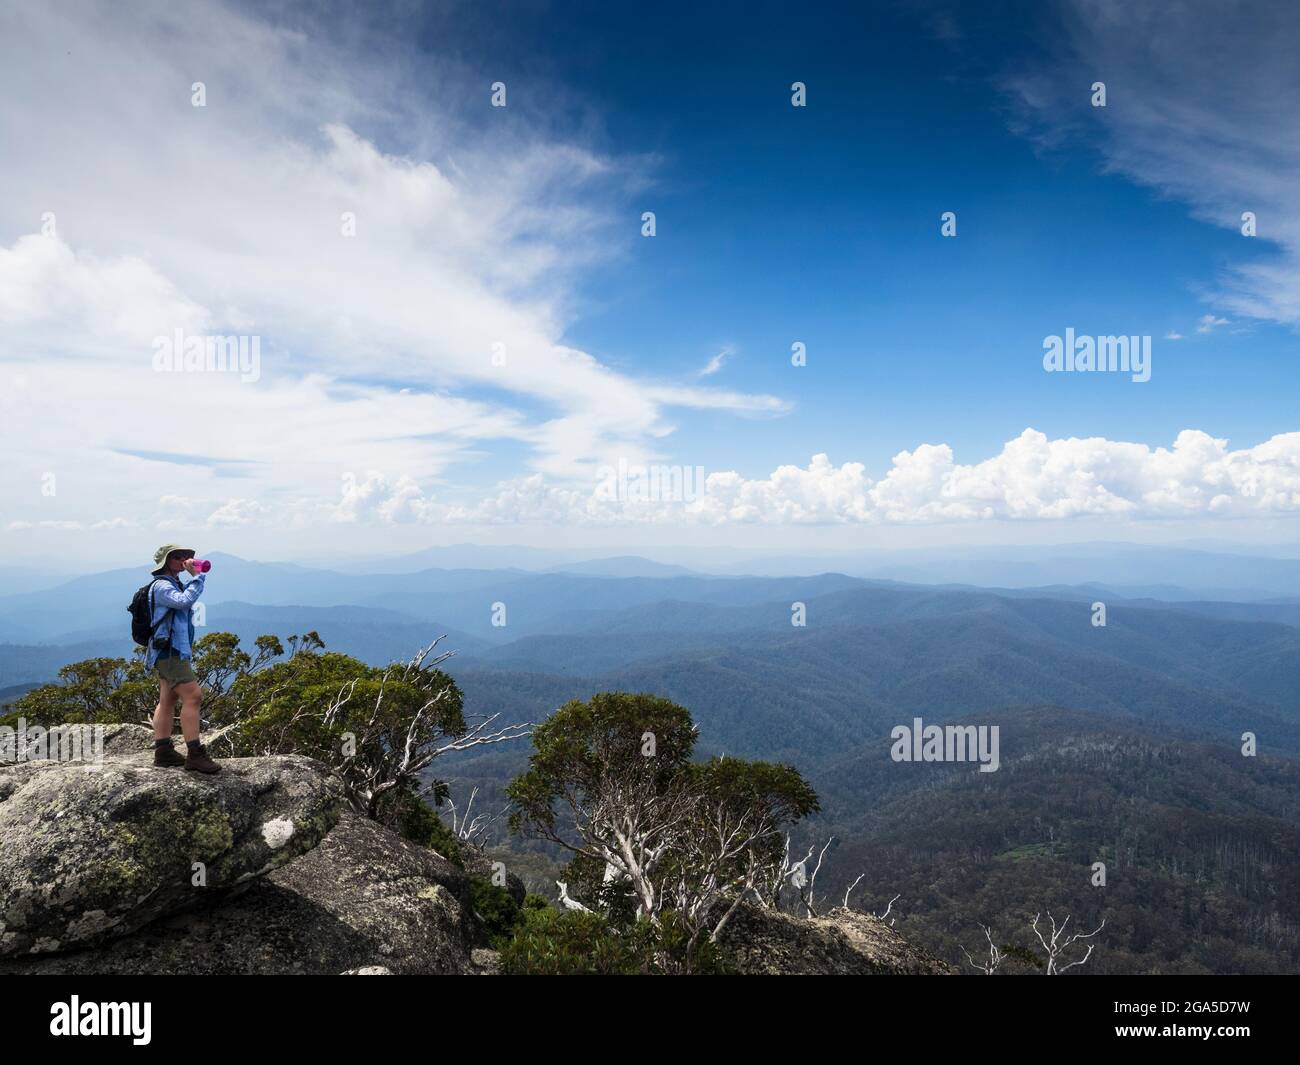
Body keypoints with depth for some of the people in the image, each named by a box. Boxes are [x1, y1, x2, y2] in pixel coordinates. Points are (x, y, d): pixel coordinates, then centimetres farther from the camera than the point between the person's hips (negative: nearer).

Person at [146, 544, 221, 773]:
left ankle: (163, 752, 15)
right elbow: (185, 601, -28)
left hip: (174, 652, 11)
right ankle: (194, 754, -16)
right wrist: (197, 576, -22)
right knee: (193, 696, -16)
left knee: (167, 701, 11)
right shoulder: (161, 585, -12)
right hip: (169, 652, -11)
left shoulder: (173, 584, 20)